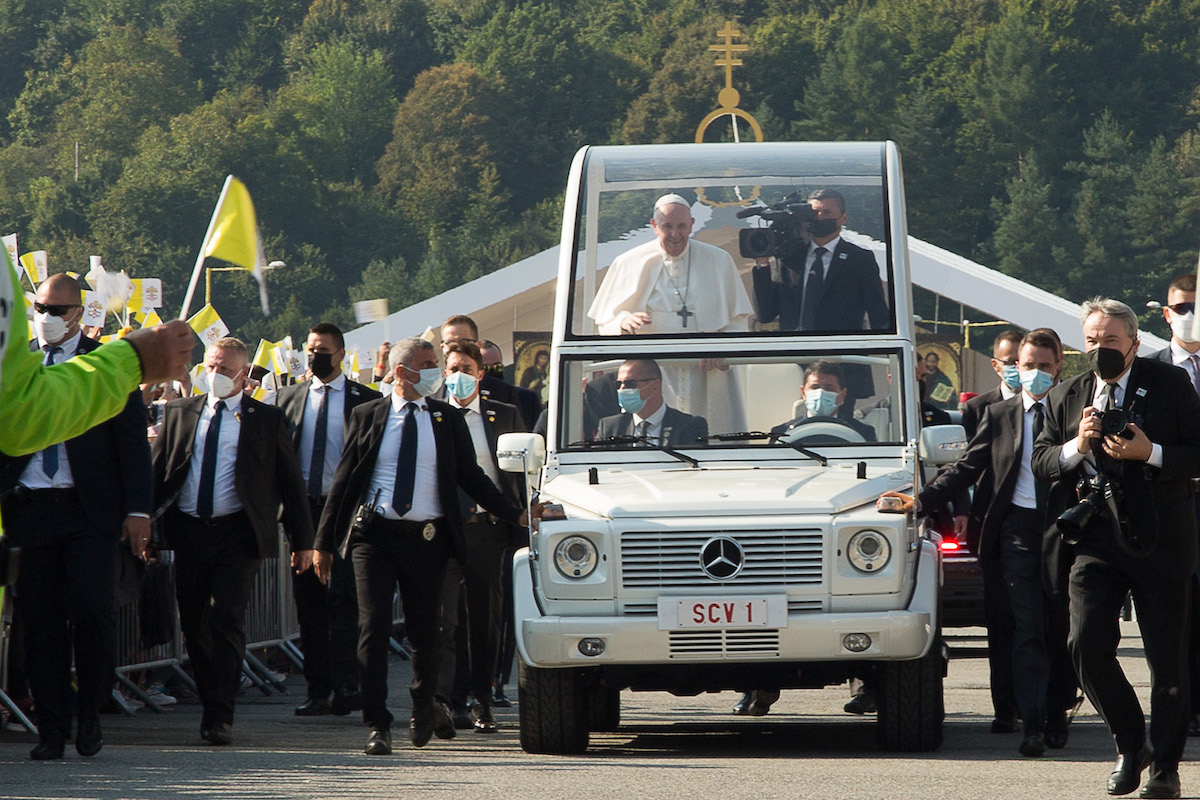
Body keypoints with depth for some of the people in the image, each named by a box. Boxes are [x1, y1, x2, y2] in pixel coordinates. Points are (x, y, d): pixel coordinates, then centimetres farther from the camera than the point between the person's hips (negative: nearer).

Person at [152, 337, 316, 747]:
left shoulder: (267, 420, 5)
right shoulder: (179, 412, 12)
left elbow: (290, 482, 6)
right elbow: (158, 471, 12)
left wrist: (302, 540, 4)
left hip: (237, 532, -3)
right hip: (188, 529, 3)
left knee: (226, 621, -13)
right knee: (193, 622, 6)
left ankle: (219, 716, -12)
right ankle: (210, 703, 21)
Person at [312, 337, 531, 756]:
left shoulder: (448, 419, 7)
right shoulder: (368, 416, 5)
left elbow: (471, 478, 11)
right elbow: (344, 480, 7)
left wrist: (516, 516, 3)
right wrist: (324, 541, 6)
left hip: (427, 538, 1)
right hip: (375, 536, -1)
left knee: (424, 631, 7)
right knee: (373, 629, -8)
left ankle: (424, 707, 32)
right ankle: (377, 726, -6)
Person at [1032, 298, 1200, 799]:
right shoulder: (1066, 397, 13)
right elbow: (1040, 463, 12)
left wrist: (1150, 453, -17)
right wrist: (1076, 447, -8)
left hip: (1157, 539, -3)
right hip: (1093, 540, 3)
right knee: (1087, 646, -10)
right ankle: (1129, 748, 11)